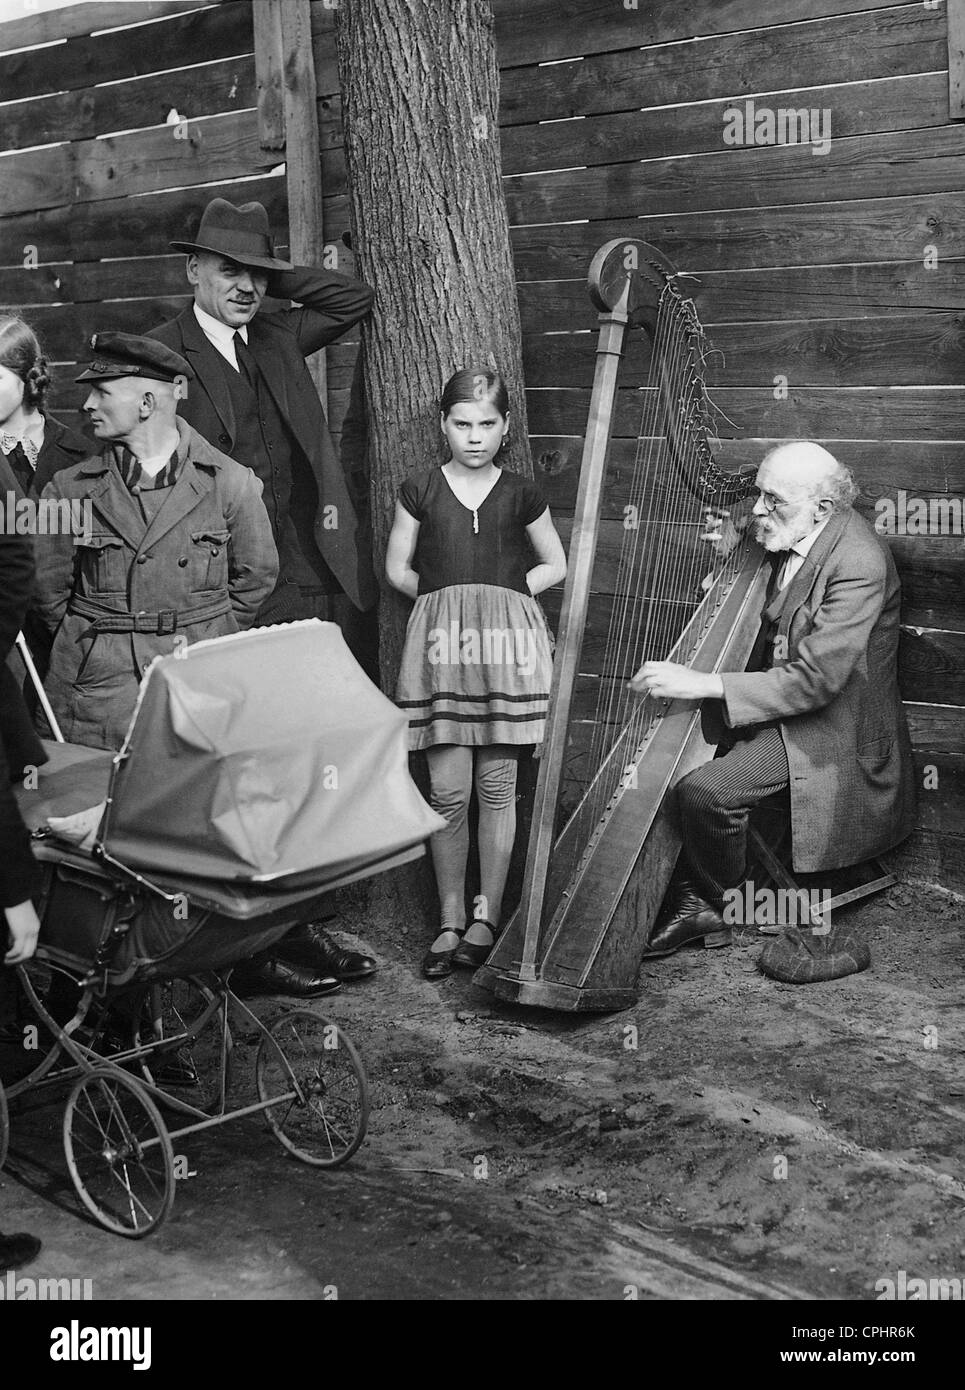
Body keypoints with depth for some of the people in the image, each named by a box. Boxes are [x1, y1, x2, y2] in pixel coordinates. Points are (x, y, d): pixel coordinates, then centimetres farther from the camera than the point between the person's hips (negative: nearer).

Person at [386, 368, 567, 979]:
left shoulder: (521, 494, 7)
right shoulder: (420, 490, 7)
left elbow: (555, 565, 15)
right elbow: (398, 569, 12)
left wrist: (504, 592, 3)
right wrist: (448, 596, 2)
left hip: (509, 641, 0)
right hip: (440, 643, 0)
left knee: (497, 786, 2)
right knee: (448, 792, -2)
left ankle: (487, 917, 13)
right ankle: (450, 922, 9)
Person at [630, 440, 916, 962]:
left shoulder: (859, 562, -24)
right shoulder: (787, 539, 3)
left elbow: (817, 678, -28)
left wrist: (704, 684, -30)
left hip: (832, 725, -9)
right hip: (776, 701, 9)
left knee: (705, 791, -24)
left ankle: (712, 903, 2)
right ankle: (689, 901, 6)